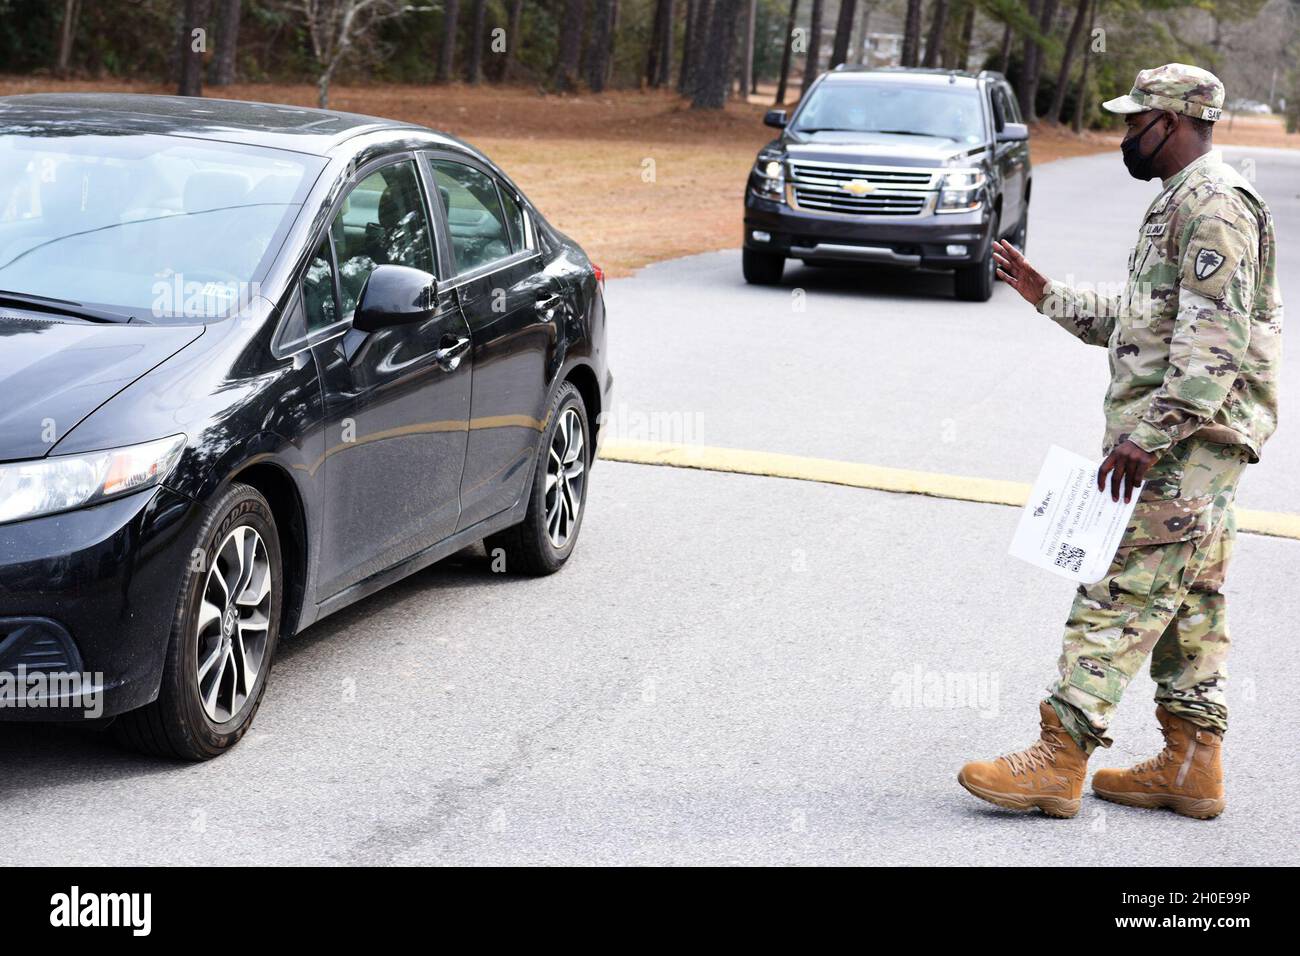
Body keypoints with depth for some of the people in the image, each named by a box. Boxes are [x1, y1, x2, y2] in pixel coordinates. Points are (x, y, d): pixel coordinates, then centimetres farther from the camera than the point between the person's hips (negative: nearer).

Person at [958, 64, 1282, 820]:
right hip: (1189, 440, 11)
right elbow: (1142, 325, 26)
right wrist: (1047, 296, 23)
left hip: (1185, 440, -11)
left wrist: (1149, 435, -27)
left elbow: (1214, 341, -23)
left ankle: (1061, 758, -11)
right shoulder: (1185, 202, 20)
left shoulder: (1214, 204, -14)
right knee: (1189, 604, 11)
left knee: (1120, 593, -11)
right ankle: (1193, 766, 17)